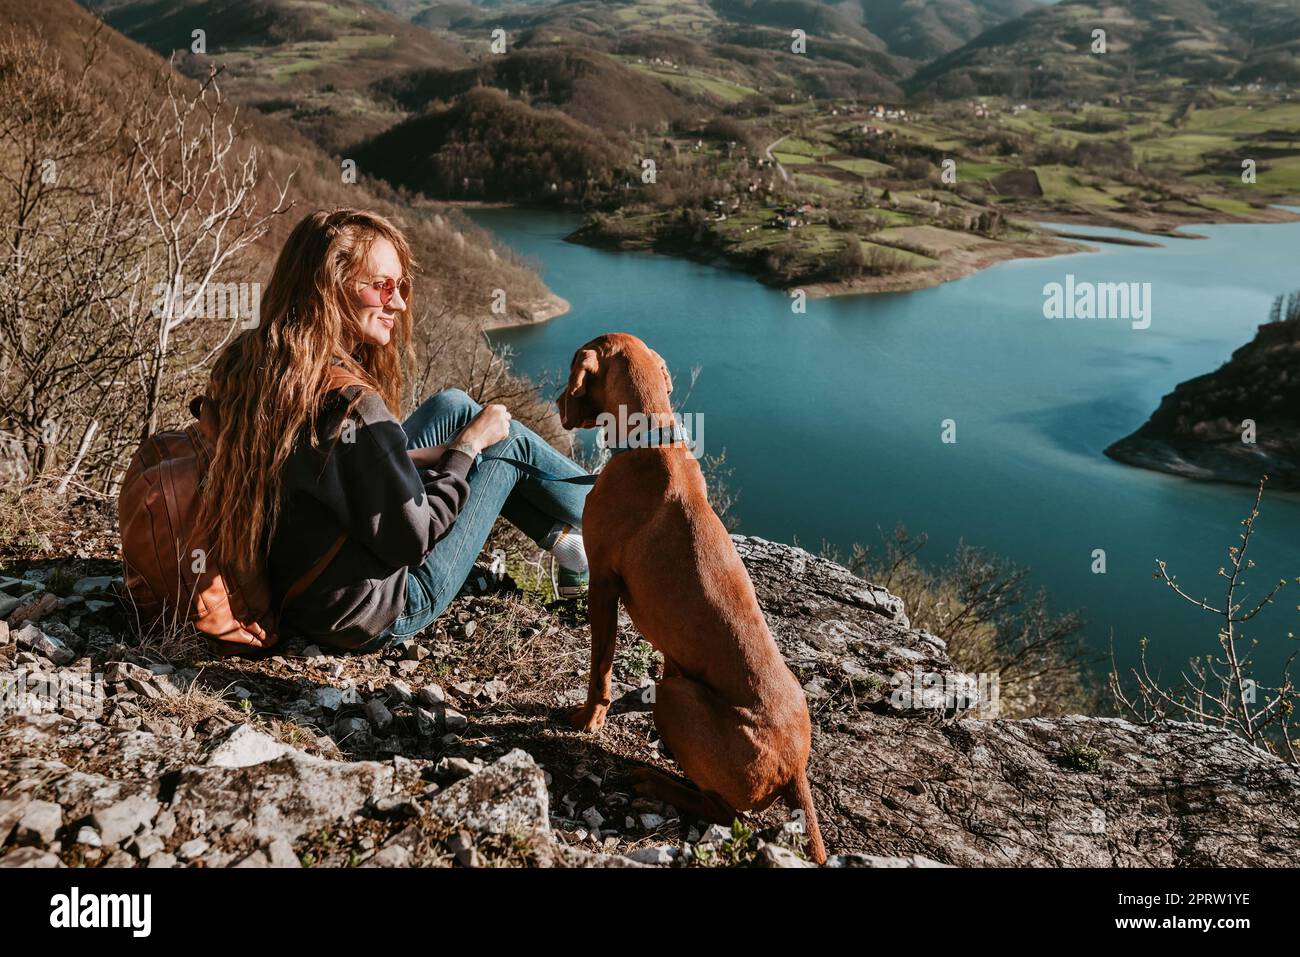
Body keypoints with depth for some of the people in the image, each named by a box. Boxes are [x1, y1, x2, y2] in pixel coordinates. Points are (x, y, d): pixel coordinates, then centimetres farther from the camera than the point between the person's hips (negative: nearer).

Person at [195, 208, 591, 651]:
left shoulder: (242, 360, -7)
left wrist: (404, 458, 4)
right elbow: (412, 539, -22)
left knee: (452, 406, 13)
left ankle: (562, 540, 25)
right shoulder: (349, 406, -32)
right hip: (376, 616, -8)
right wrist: (468, 445, -10)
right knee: (511, 441, 3)